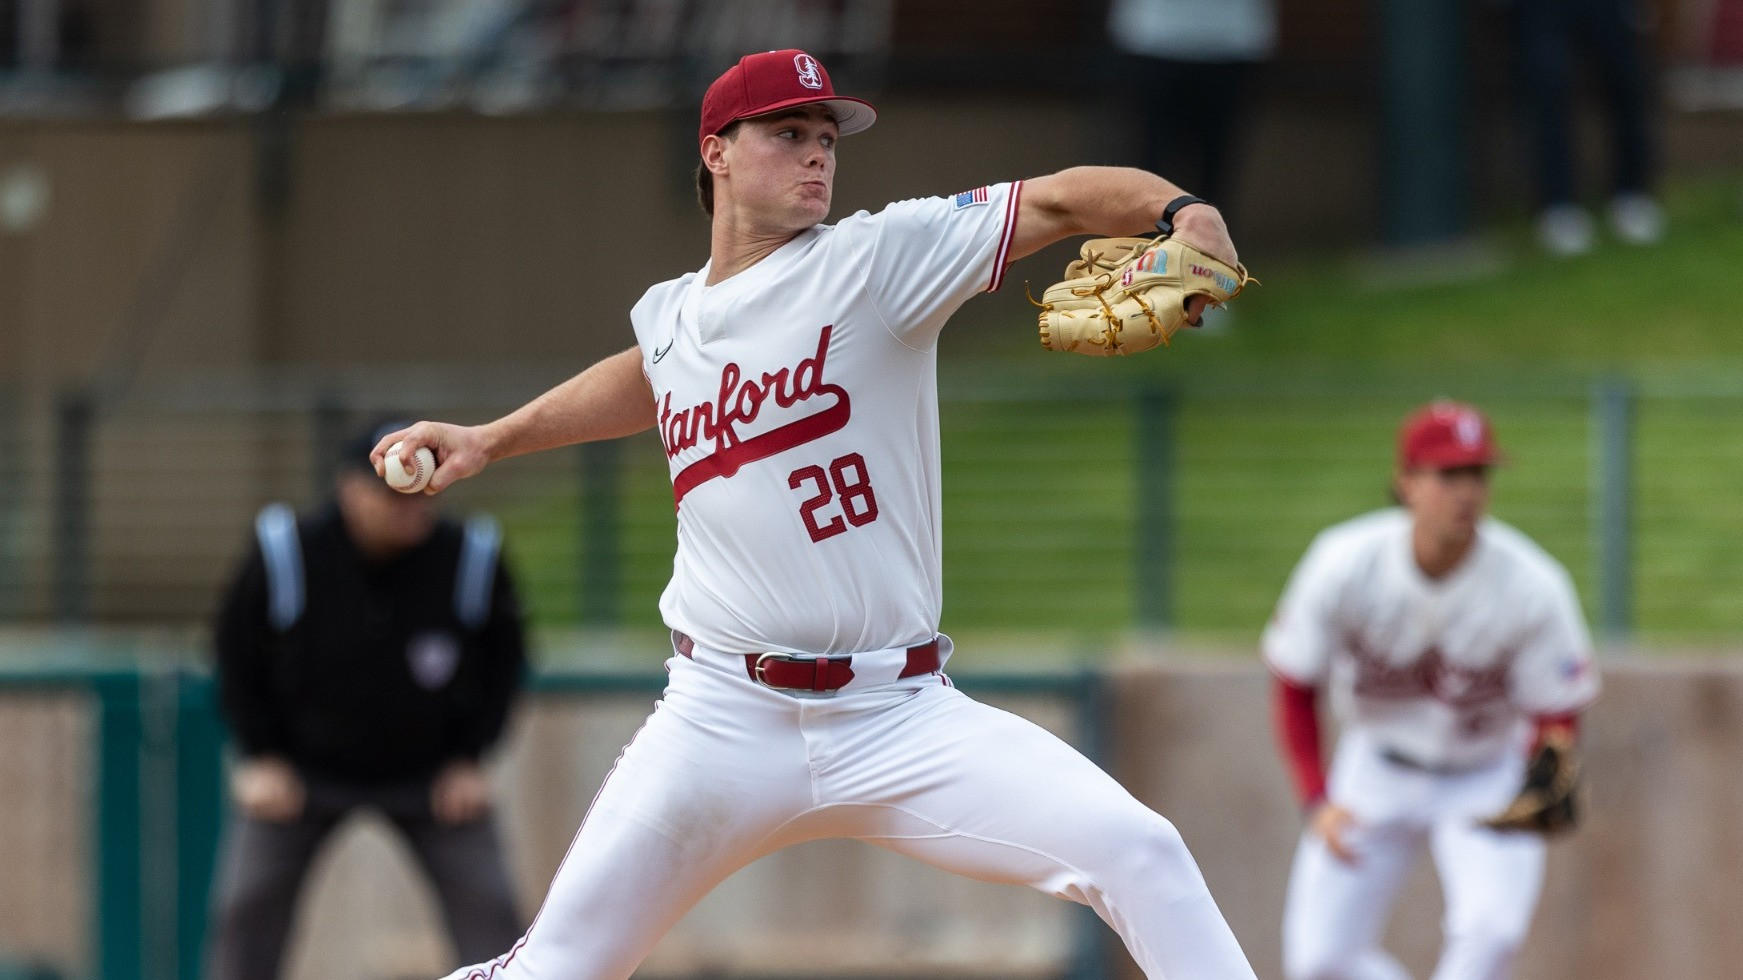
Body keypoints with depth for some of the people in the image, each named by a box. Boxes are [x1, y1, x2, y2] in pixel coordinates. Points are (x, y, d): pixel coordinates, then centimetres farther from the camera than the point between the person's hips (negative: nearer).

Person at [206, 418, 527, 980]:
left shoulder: (470, 558, -18)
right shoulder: (284, 554, -21)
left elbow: (503, 656, 1)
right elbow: (236, 653, -4)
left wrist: (469, 758, -3)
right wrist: (261, 758, -6)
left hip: (429, 778, 1)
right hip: (303, 769, -1)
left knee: (488, 908, -8)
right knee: (246, 908, -9)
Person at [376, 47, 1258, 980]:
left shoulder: (876, 258, -3)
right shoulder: (668, 317, 10)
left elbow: (1062, 201, -13)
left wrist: (1183, 212, -31)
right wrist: (488, 439, 34)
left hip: (900, 718, -2)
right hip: (724, 721, 2)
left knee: (1138, 854, -20)